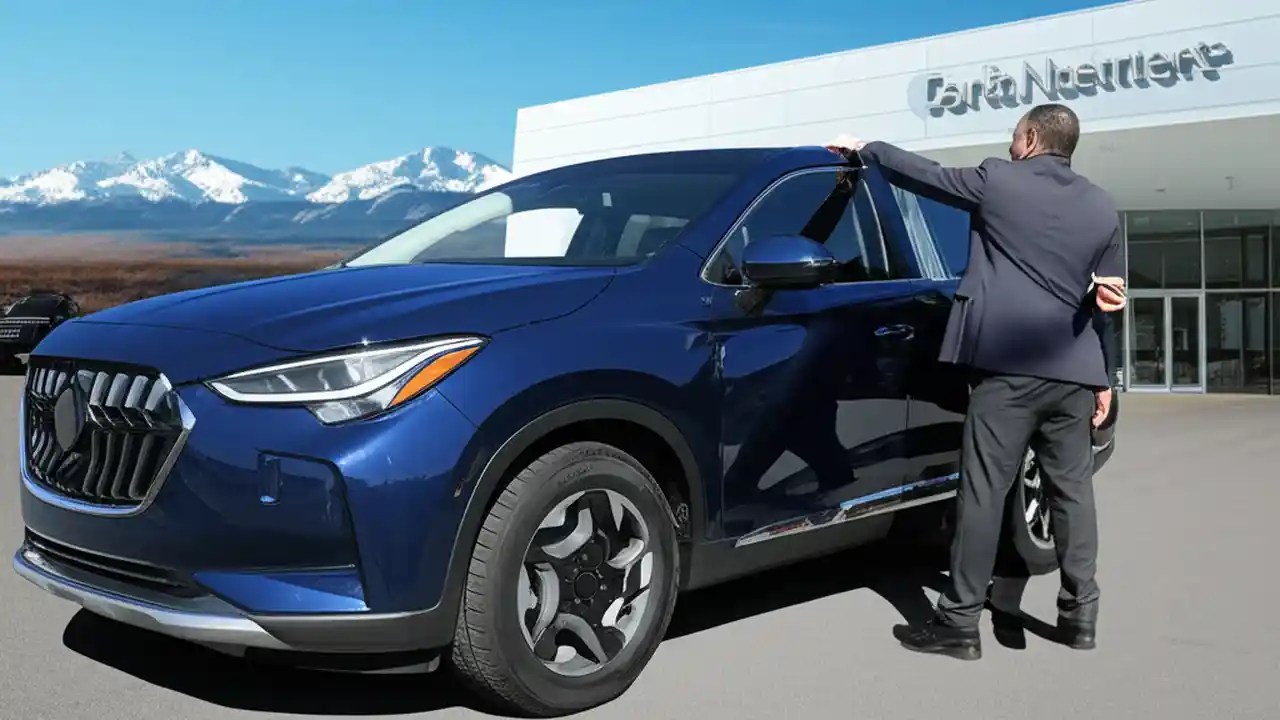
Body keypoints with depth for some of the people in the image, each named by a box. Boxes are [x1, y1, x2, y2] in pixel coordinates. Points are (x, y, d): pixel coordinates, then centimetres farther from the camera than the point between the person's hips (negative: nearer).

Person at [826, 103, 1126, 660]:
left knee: (984, 490, -5)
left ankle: (959, 621, -2)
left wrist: (866, 150, 27)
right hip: (1073, 370, 5)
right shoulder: (1102, 207, 14)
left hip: (1008, 365, -5)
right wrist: (1103, 378, 23)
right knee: (1072, 487, 12)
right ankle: (1080, 612, 17)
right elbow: (1110, 298, 16)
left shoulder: (997, 181, 0)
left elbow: (923, 174, 10)